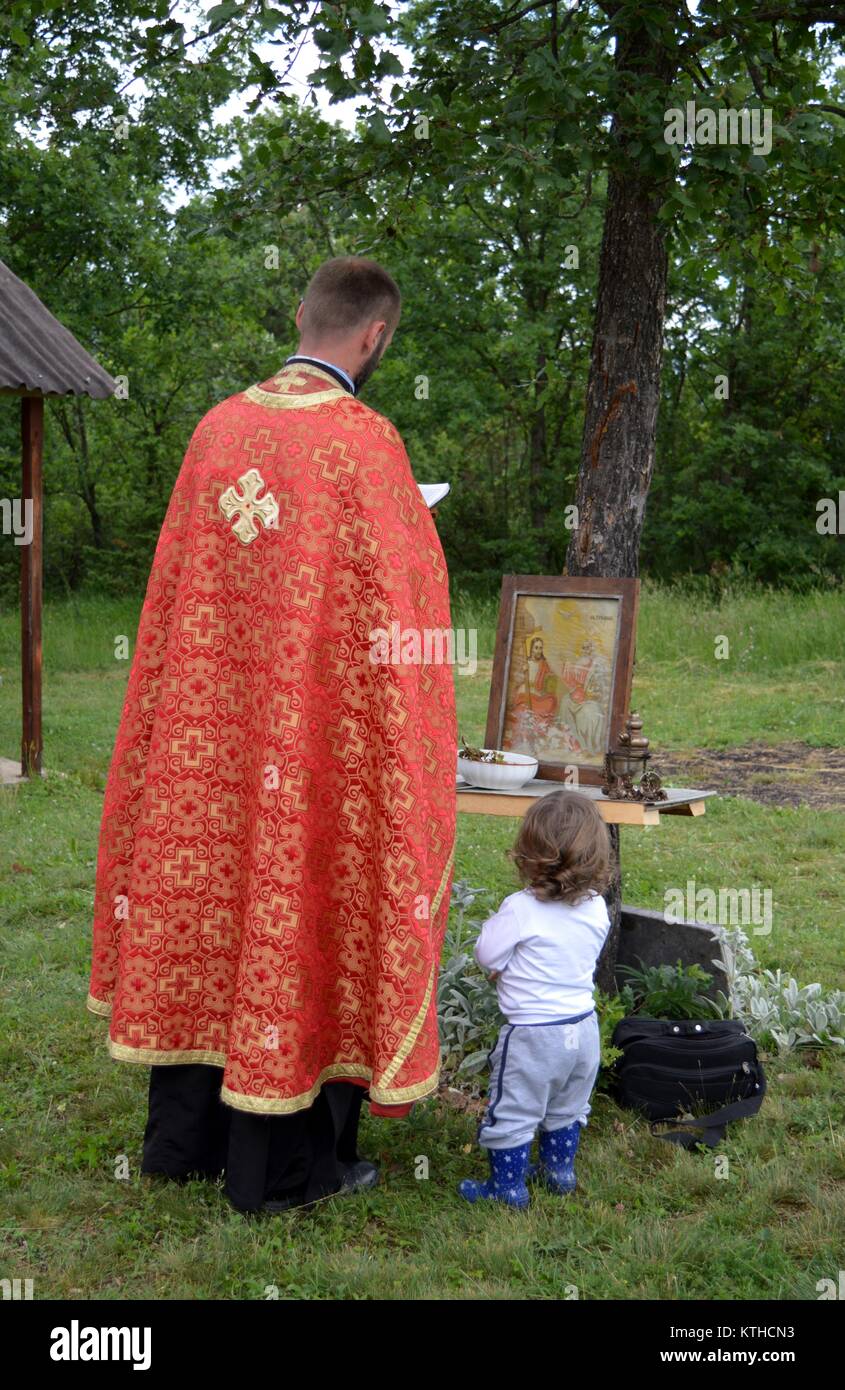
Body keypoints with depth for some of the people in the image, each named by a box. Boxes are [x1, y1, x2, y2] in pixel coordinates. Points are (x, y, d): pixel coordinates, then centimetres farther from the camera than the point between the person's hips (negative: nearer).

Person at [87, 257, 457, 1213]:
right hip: (321, 733, -5)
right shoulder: (365, 441, -14)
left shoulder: (219, 426, 2)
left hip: (209, 727, 5)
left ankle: (182, 1137, 29)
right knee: (297, 915, 6)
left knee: (204, 905, 15)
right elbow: (401, 600, -11)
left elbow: (182, 579, 11)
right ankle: (283, 1163, 18)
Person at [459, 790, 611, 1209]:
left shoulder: (521, 910, -23)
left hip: (533, 1032, -6)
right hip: (583, 1025, 7)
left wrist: (492, 924, 6)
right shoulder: (596, 908, -5)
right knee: (566, 1108, 26)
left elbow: (487, 955, -13)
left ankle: (508, 1186, 18)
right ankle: (559, 1170, 40)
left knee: (511, 1112, 9)